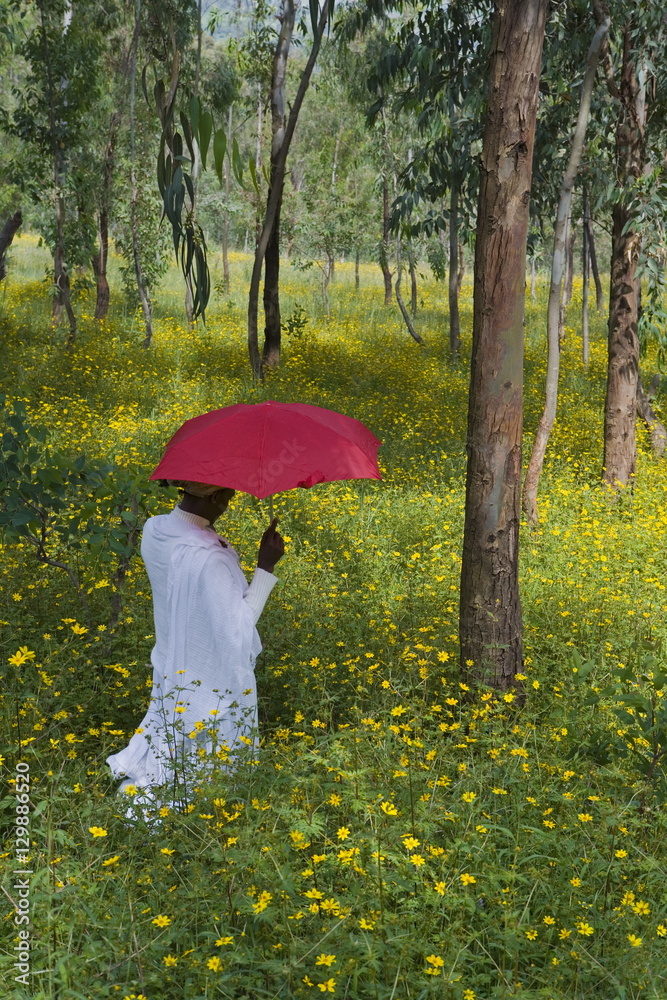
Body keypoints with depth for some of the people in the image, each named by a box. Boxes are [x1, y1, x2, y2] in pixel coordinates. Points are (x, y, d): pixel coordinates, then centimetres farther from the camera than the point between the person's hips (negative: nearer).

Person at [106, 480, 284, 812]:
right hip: (217, 683, -7)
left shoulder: (154, 530, -10)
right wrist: (265, 567, -24)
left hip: (172, 673, 7)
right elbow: (238, 631, -26)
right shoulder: (209, 560, -34)